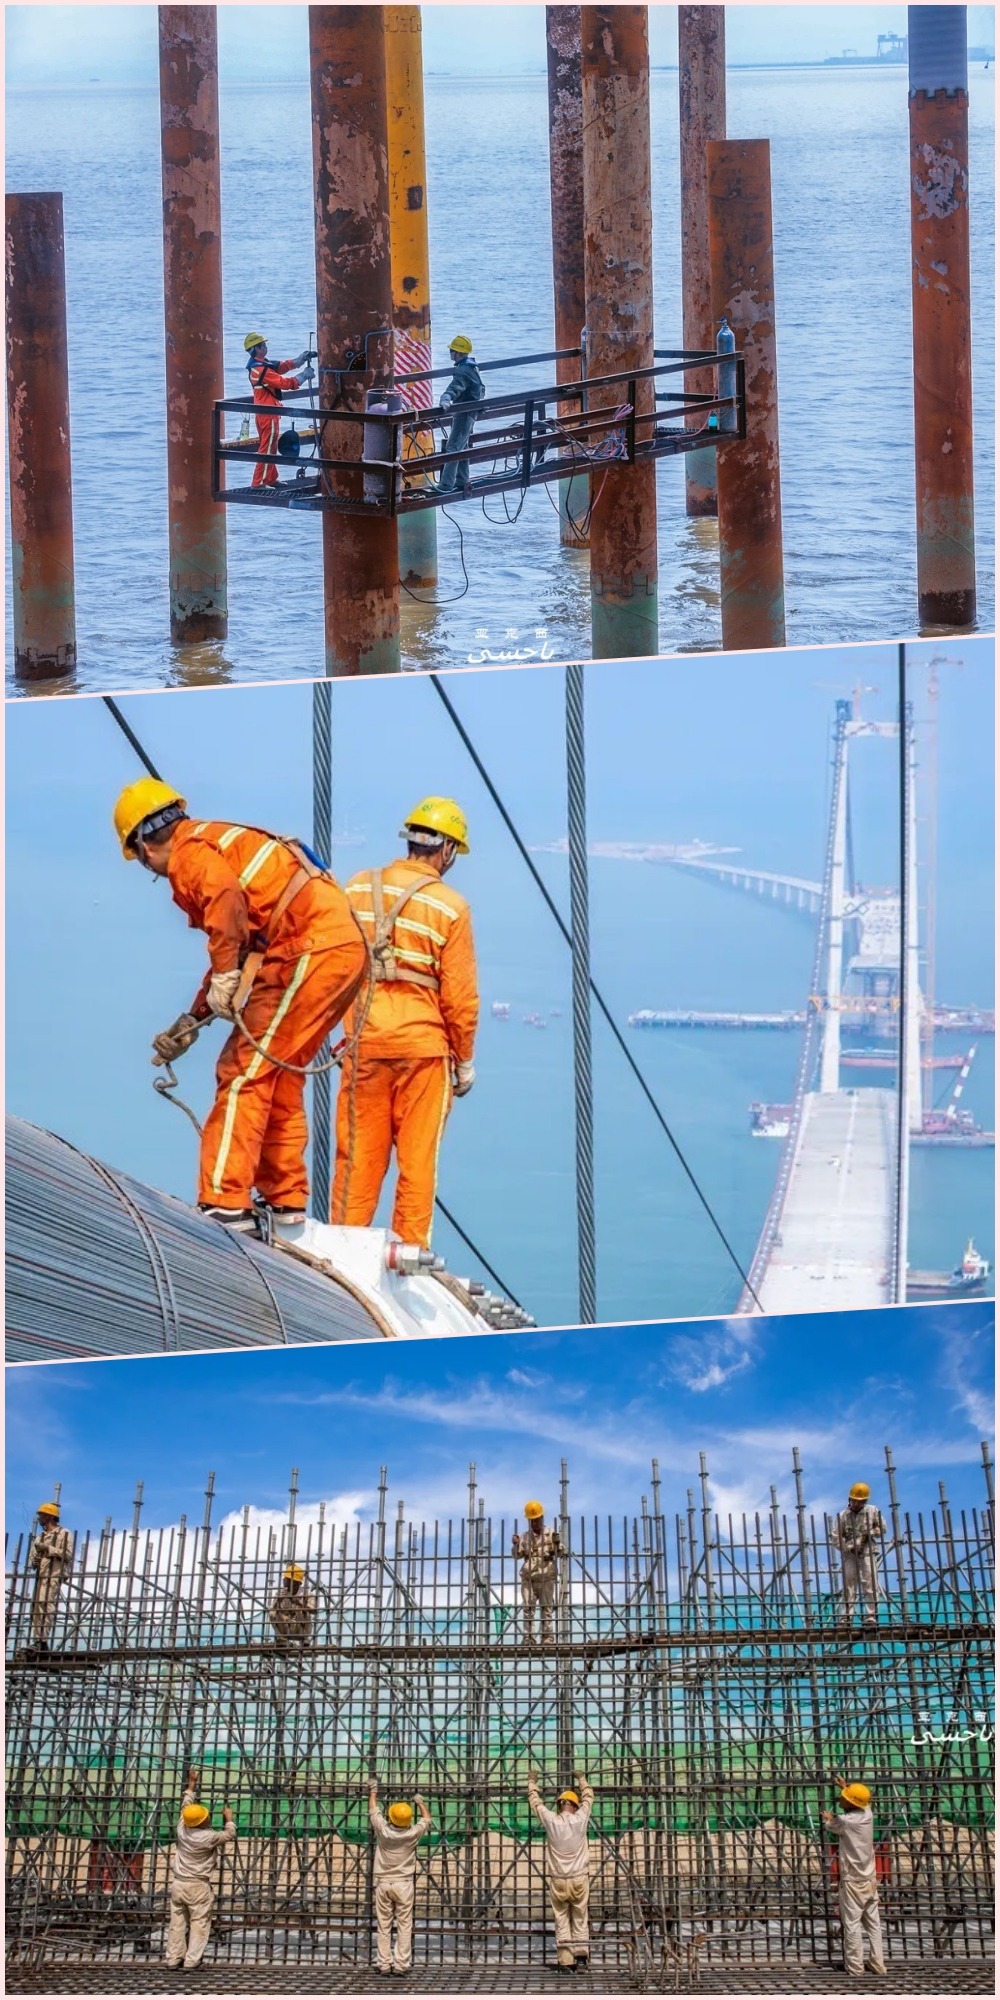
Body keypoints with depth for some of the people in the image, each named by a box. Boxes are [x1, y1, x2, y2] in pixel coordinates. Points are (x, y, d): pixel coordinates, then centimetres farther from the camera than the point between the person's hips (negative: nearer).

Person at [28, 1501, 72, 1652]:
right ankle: (37, 1640, 0)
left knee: (48, 1607, -18)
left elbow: (68, 1554, -8)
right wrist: (34, 1561, -1)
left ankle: (43, 1640, -24)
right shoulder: (39, 1537, 23)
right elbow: (32, 1557, 23)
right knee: (36, 1607, -1)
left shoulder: (64, 1534, 4)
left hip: (55, 1576, -7)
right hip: (41, 1576, 7)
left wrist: (48, 1549, -12)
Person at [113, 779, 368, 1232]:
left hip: (311, 952, -10)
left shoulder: (189, 853, 0)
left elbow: (228, 899, -24)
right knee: (279, 1076, 19)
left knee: (244, 1071, -8)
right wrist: (191, 1020, 41)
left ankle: (226, 1204, -13)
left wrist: (223, 978, -19)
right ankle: (286, 1203, 21)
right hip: (350, 946, 10)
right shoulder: (220, 844, 30)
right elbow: (240, 948, 37)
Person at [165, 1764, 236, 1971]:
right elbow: (229, 1835, -1)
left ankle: (174, 1959, 9)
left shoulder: (182, 1829, -3)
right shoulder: (208, 1837, -18)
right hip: (199, 1886, -6)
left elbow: (186, 1806, 14)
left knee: (177, 1922, 9)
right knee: (198, 1924, -1)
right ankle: (191, 1961, -6)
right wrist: (229, 1819, 18)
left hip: (178, 1884, 6)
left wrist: (192, 1785, 25)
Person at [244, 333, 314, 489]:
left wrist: (302, 358, -2)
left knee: (270, 447, 17)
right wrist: (305, 376, -10)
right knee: (267, 448, -7)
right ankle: (258, 483, -7)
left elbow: (282, 366, 9)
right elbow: (285, 383, -20)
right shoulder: (261, 369, -21)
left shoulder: (261, 365, 10)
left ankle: (271, 479, 25)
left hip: (262, 411, 10)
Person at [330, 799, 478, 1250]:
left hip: (364, 1039, 3)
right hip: (423, 1042, -3)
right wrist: (464, 1060, 6)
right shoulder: (451, 906, -6)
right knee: (417, 1155, 5)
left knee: (358, 1150, 9)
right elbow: (460, 994, -5)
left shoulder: (360, 888, 4)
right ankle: (409, 1247, 5)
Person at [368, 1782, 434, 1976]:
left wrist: (373, 1793, 26)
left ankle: (384, 1964, 4)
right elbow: (427, 1820, 9)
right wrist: (420, 1803, 26)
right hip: (404, 1884, -1)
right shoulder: (412, 1834, -12)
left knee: (383, 1926, 5)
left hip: (383, 1883, 1)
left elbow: (373, 1811, 9)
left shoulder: (383, 1830, -11)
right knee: (404, 1926, 1)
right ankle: (401, 1964, -4)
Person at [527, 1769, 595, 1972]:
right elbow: (588, 1797, 15)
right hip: (579, 1879, 0)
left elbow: (535, 1802, 13)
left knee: (562, 1922, 4)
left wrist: (533, 1782, 30)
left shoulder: (551, 1821, -5)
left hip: (558, 1881, 0)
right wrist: (581, 1778, 32)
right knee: (580, 1921, 6)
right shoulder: (580, 1820, -4)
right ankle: (581, 1958, -2)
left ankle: (565, 1961, 0)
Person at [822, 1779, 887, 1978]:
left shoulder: (846, 1821, -19)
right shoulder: (867, 1814, -1)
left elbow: (830, 1822, 4)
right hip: (869, 1880, 7)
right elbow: (862, 1802, 25)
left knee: (852, 1925, -2)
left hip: (852, 1882, -7)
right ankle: (878, 1963, 14)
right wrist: (846, 1787, 37)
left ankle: (855, 1968, -1)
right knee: (873, 1923, 11)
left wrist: (828, 1818, 27)